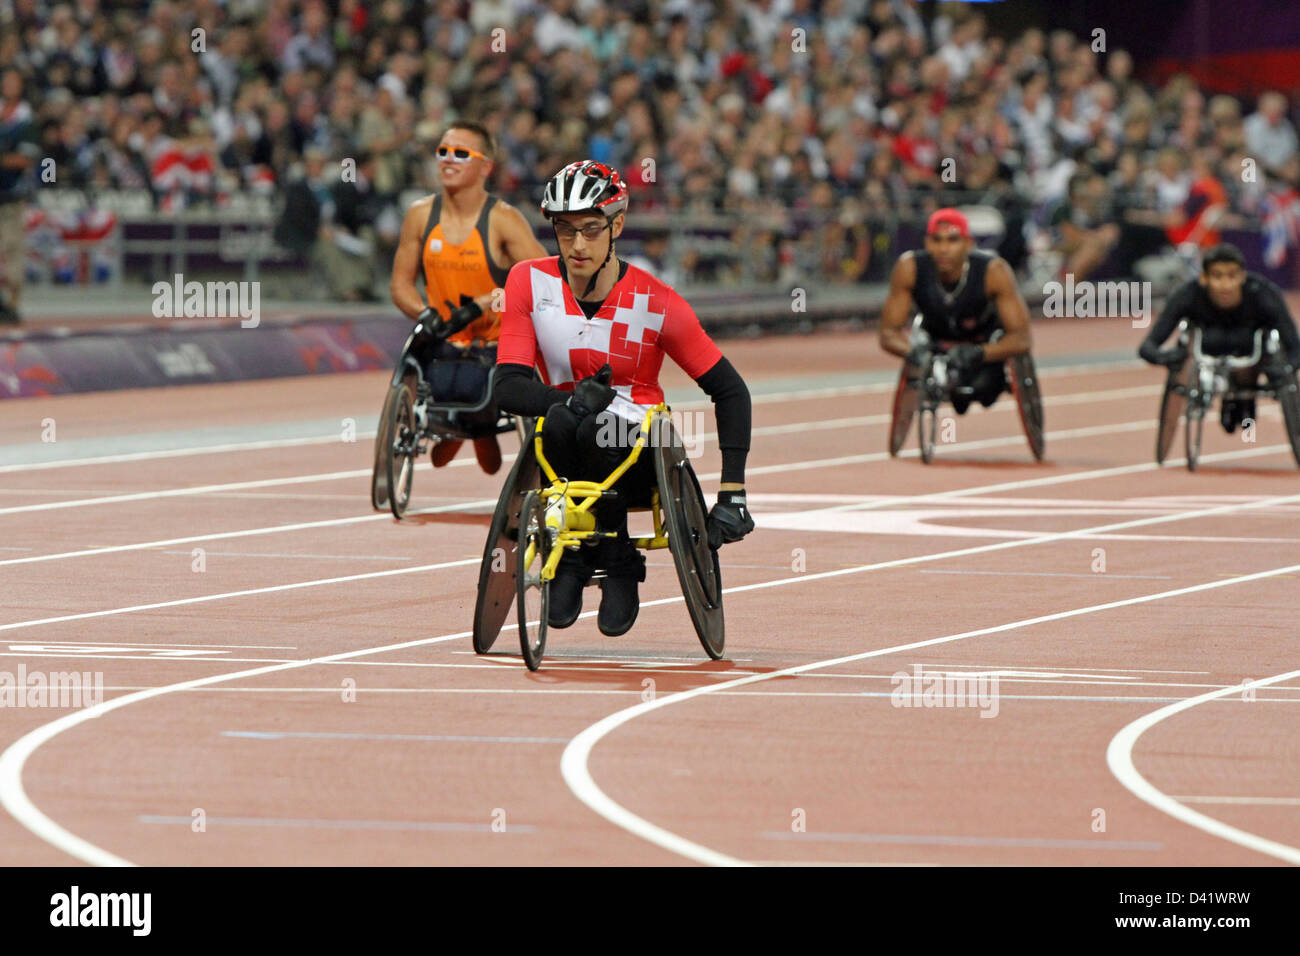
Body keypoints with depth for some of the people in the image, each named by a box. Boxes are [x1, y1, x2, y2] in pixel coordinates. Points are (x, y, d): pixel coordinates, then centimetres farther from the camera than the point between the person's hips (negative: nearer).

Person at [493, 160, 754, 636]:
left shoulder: (656, 302, -10)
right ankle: (569, 558, -13)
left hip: (640, 456, -1)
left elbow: (730, 390, -4)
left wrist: (732, 495, -12)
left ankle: (618, 565, -14)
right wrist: (569, 401, -33)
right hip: (568, 452, 1)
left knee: (599, 429, -36)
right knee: (561, 420, -34)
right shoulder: (530, 282, -5)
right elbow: (508, 387, -10)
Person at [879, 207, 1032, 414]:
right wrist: (912, 350, -46)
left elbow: (1021, 339, -32)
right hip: (935, 343, 3)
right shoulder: (909, 268, -28)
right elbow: (889, 333, -23)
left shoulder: (993, 271, -32)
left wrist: (978, 353, -52)